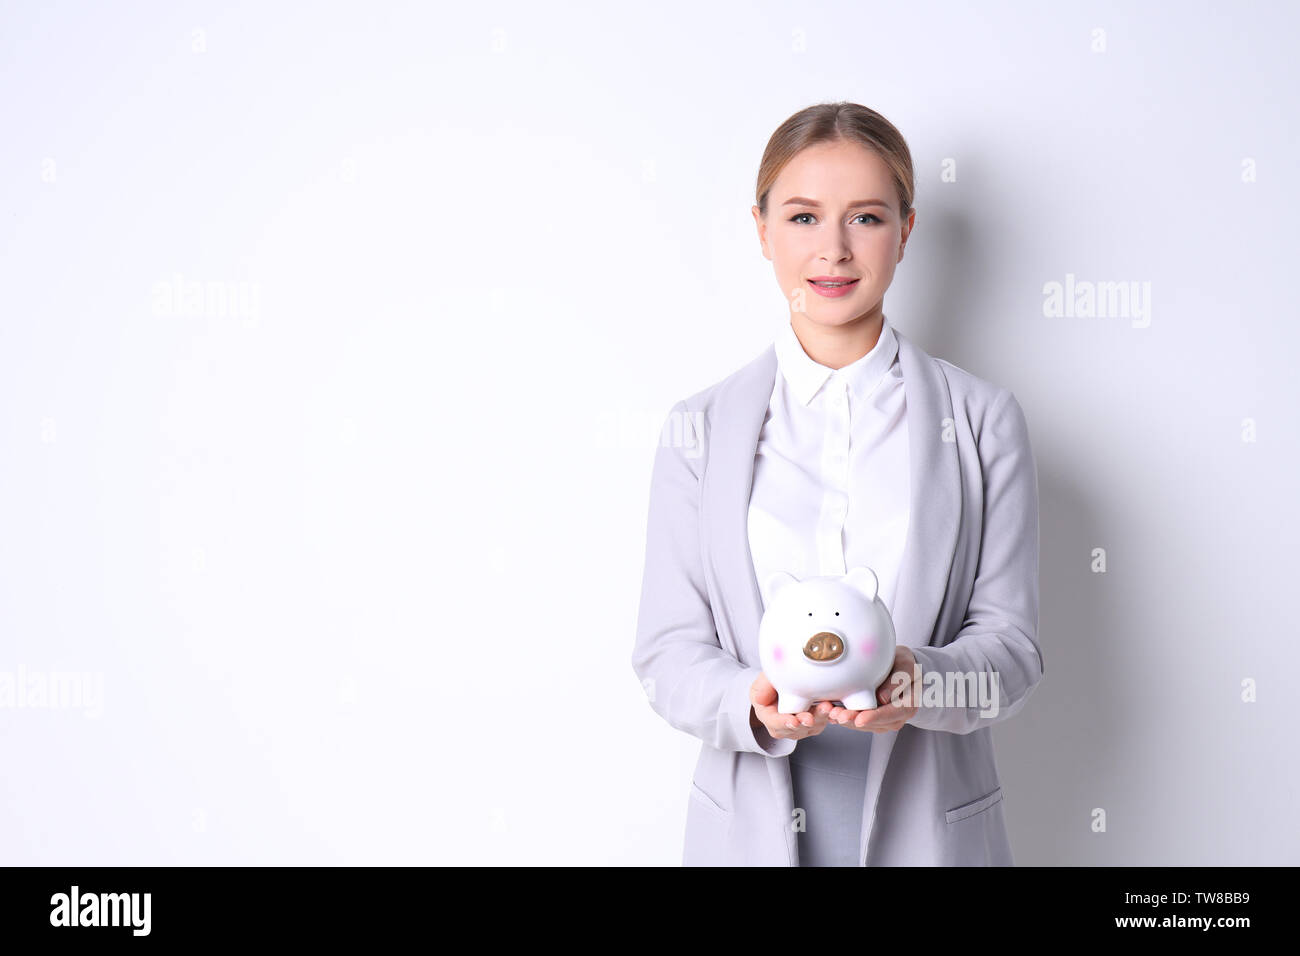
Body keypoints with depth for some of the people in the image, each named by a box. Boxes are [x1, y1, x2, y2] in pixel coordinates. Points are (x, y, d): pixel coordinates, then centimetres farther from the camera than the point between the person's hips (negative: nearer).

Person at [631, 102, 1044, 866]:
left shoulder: (984, 420, 0)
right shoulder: (700, 429, 1)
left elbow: (1011, 642, -3)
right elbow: (669, 652, -2)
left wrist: (919, 682, -23)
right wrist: (754, 705, -21)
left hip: (930, 829, 0)